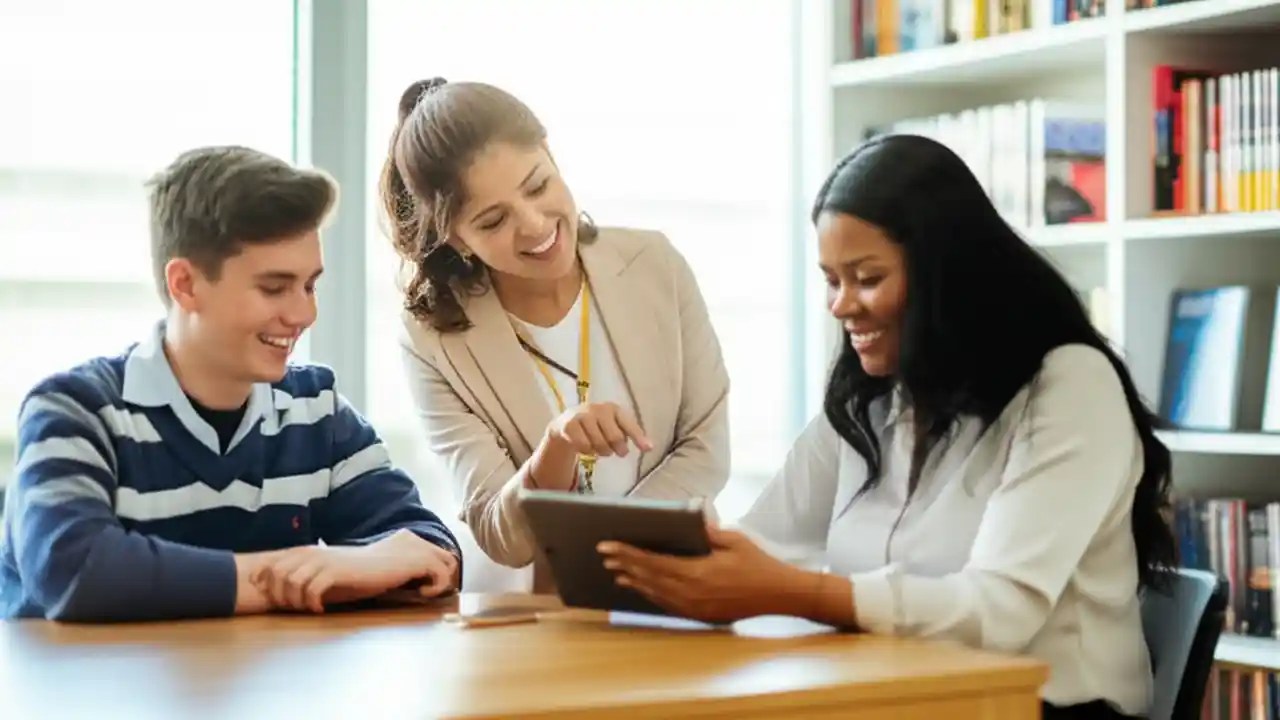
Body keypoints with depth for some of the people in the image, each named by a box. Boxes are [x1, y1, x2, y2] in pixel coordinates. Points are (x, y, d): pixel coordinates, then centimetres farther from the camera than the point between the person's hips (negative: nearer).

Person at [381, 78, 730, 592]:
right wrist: (557, 445, -31)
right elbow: (500, 539, -11)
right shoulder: (435, 342, -10)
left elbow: (706, 451, -1)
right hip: (532, 612, -2)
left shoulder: (655, 266, -4)